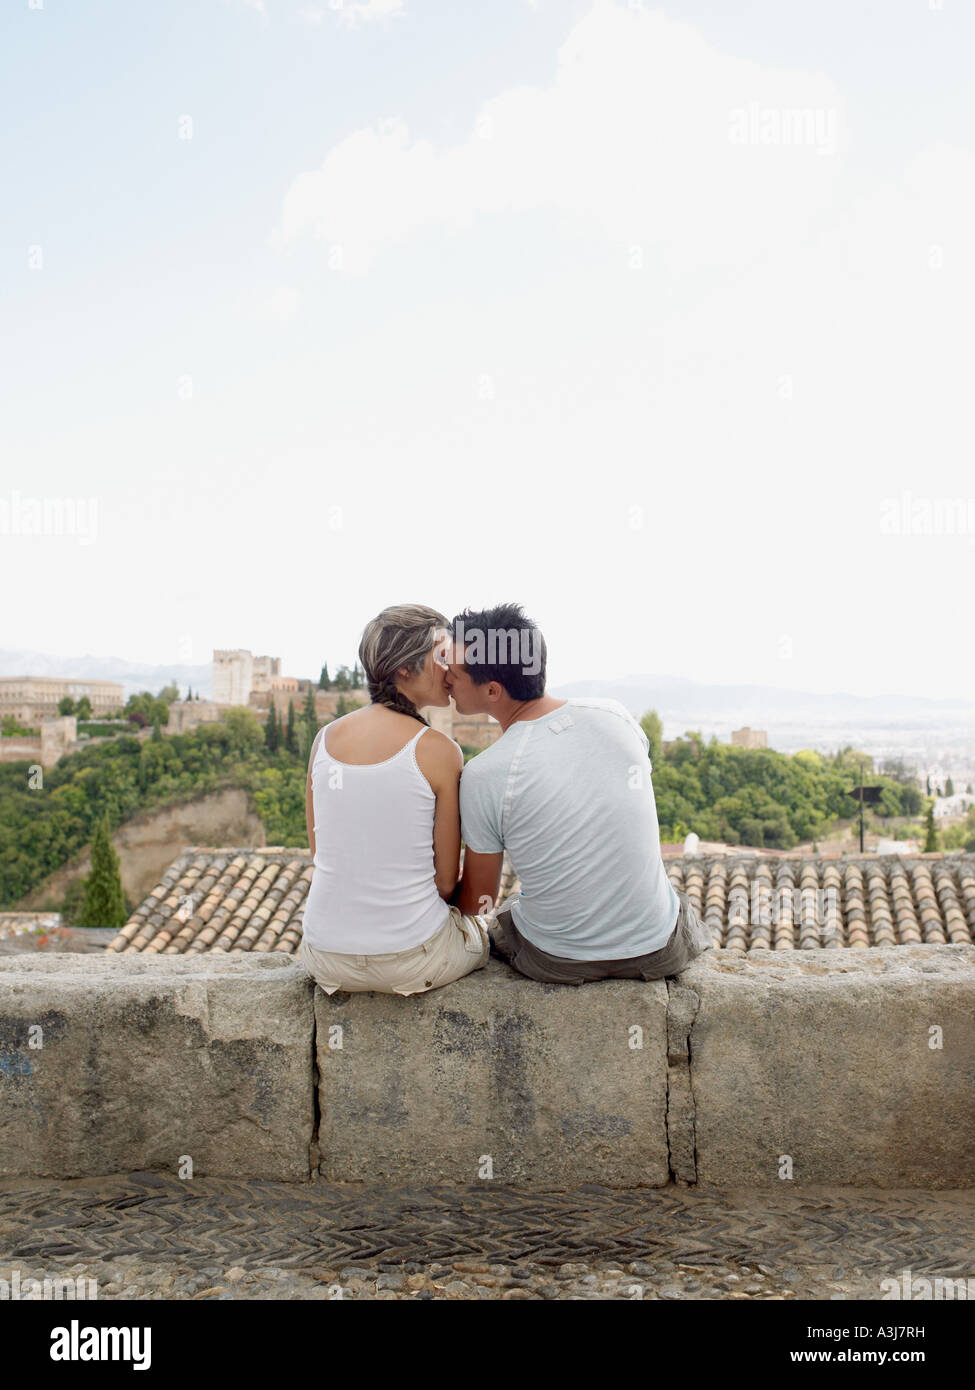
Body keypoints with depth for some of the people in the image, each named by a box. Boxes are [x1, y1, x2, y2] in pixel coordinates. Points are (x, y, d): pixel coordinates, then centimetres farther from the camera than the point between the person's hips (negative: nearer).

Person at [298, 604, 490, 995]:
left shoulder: (324, 738, 0)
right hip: (409, 960, -5)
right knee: (482, 932, 30)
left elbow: (320, 853, 9)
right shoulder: (438, 750, -14)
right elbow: (446, 881, -7)